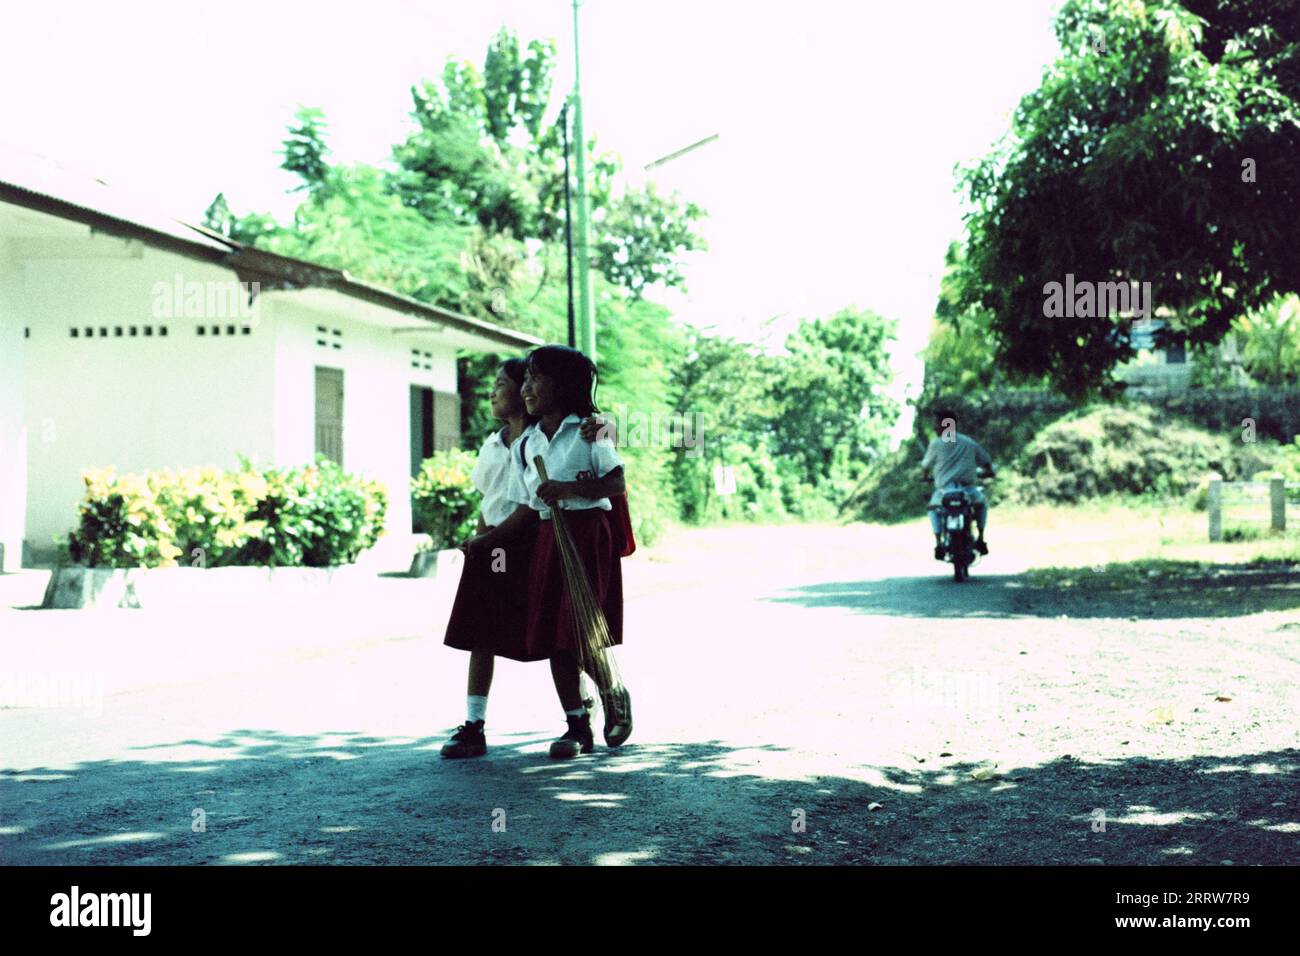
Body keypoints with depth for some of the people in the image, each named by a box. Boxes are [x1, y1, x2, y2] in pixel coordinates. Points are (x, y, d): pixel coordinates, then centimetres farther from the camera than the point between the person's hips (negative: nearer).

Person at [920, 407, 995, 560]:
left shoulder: (936, 443, 2)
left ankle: (938, 543, 11)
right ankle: (981, 539, 19)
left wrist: (925, 477, 34)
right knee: (982, 503, 33)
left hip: (944, 489, -2)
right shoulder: (969, 442, 11)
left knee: (933, 508, 29)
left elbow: (926, 465, 12)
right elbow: (986, 461, 20)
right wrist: (990, 472, 42)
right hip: (968, 488, 2)